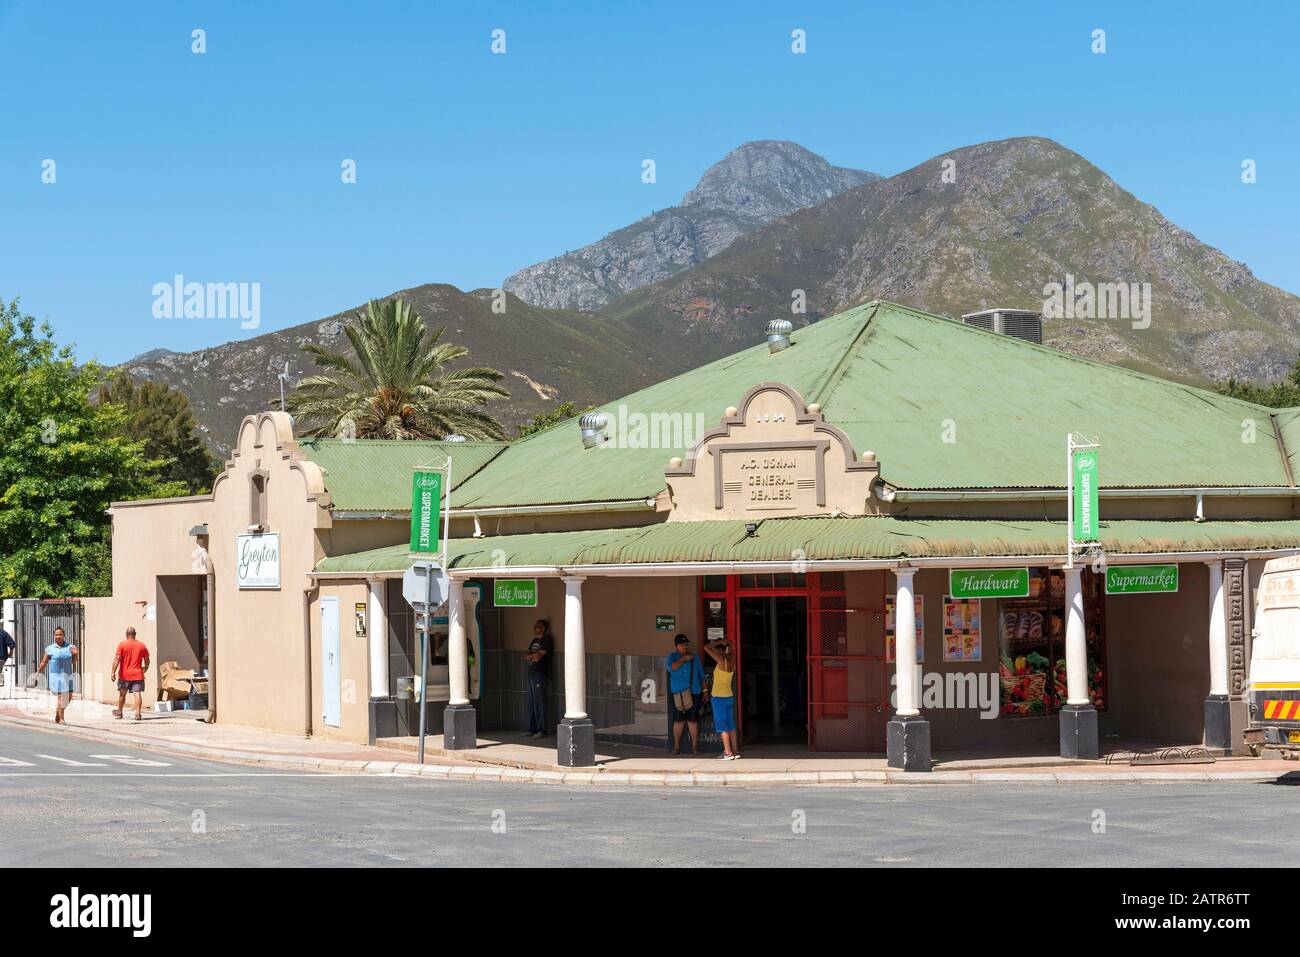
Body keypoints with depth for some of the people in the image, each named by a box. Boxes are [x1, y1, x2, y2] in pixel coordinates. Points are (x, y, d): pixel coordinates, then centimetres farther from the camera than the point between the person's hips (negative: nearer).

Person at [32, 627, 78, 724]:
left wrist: (75, 654, -11)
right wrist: (36, 674, -2)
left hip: (67, 675, 4)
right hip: (56, 676, -4)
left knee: (68, 697, 4)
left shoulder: (69, 647, 6)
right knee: (60, 696, -10)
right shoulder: (50, 649, -3)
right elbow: (43, 662, 2)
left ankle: (57, 713, 28)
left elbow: (73, 661, 8)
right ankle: (61, 719, -5)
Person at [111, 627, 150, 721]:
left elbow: (117, 659, -11)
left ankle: (119, 712, 28)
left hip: (124, 675, -1)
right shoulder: (141, 645, 4)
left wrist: (113, 672, -11)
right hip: (137, 675, 1)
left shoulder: (122, 645, -5)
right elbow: (147, 659, 13)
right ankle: (138, 714, -14)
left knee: (122, 694, 14)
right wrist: (145, 668, 32)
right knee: (137, 693, -4)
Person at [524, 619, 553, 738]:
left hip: (540, 675, -8)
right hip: (531, 674, 8)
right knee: (531, 703, 8)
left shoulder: (546, 640, -6)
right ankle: (532, 729, 12)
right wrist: (534, 655, -3)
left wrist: (530, 655, 4)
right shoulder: (534, 641, 21)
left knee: (539, 702, -10)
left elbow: (537, 656, -14)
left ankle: (542, 730, -9)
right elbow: (525, 656, 15)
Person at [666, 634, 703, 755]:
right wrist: (683, 659, -10)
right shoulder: (673, 657, 9)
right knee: (679, 720, -3)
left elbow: (701, 676, 18)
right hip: (678, 693, -2)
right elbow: (671, 667, -14)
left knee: (693, 720, 1)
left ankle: (695, 746, 6)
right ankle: (677, 746, 4)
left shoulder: (694, 658, 16)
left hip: (694, 693, 2)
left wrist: (705, 690, 13)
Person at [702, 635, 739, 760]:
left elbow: (707, 647, -15)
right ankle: (735, 751, 15)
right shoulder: (732, 661, 5)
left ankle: (728, 753, -7)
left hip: (719, 697, -8)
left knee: (722, 726, -5)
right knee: (730, 725, 13)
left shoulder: (722, 660, -16)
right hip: (729, 696, 8)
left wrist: (715, 643, -4)